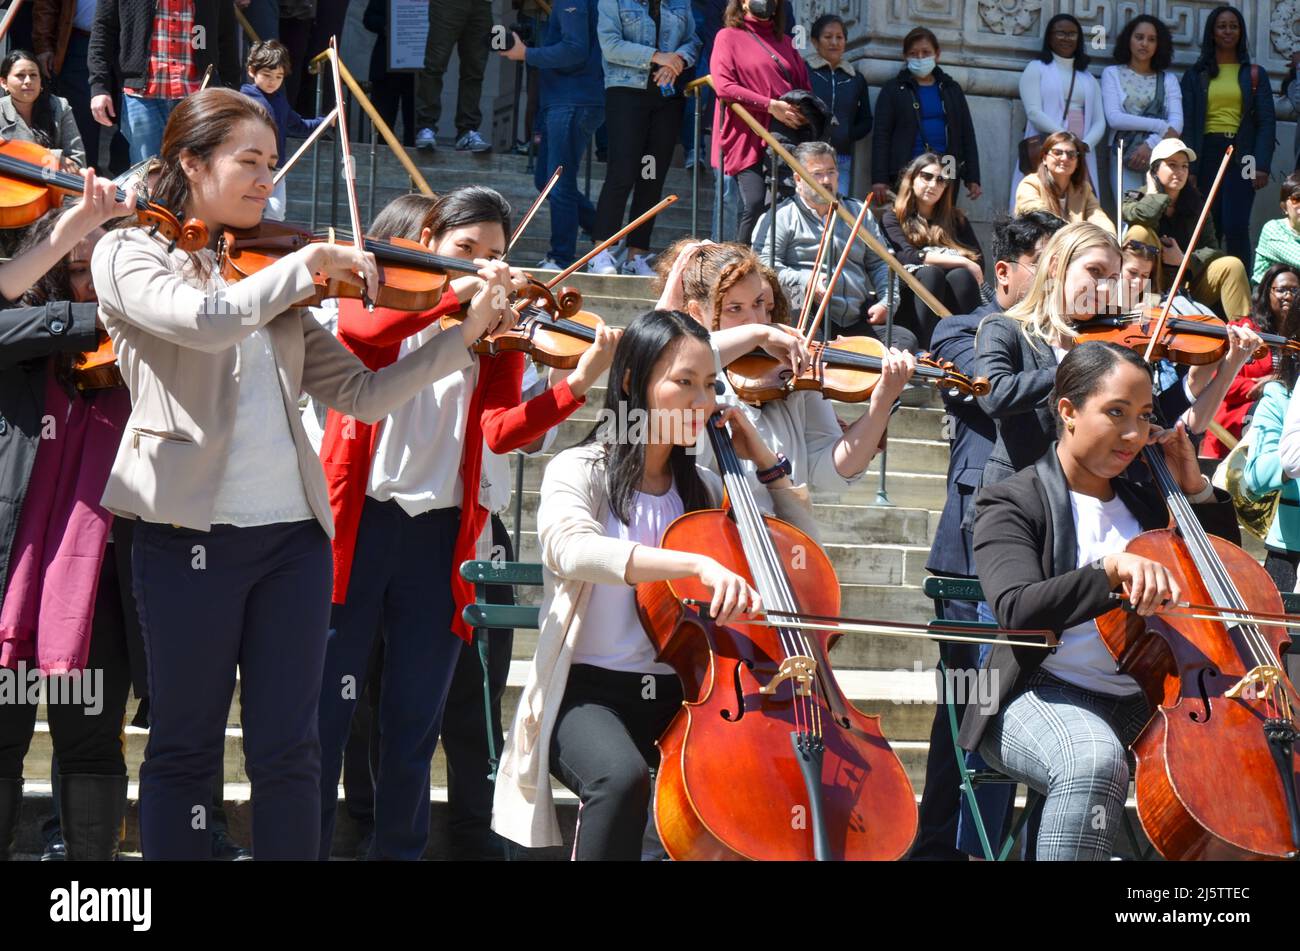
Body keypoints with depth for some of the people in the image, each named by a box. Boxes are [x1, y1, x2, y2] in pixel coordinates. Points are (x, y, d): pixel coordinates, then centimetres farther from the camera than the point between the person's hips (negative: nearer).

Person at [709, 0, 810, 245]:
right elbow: (724, 86, -7)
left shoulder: (784, 42, 23)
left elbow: (805, 86, 22)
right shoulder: (729, 36, 7)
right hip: (748, 139, -5)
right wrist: (770, 105, -14)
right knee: (756, 204, -17)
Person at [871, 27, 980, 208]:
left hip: (947, 173, 3)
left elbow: (967, 134, 17)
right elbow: (881, 137, 2)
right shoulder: (893, 90, 9)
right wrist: (879, 180, -9)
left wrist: (973, 178, 8)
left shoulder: (951, 89, 18)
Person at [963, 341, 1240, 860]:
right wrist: (1111, 568, -31)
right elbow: (1019, 611, -17)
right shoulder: (1012, 503, -1)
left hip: (1146, 700, 5)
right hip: (1046, 695, -5)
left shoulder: (1145, 500, 17)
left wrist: (1196, 489, 12)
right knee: (1095, 760, -40)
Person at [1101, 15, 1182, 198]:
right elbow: (1114, 118, -5)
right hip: (1125, 157, -1)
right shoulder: (1112, 73, 8)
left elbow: (1177, 124, 1)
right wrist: (1160, 126, -9)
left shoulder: (1168, 79, 13)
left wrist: (1151, 144, -16)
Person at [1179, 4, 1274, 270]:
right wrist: (1188, 167, -6)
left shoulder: (1255, 75, 11)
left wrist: (1262, 165, -8)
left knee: (1236, 227, -14)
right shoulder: (1195, 75, 11)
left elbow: (1267, 123, 5)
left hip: (1241, 156, -1)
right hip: (1207, 155, 1)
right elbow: (1187, 124, 6)